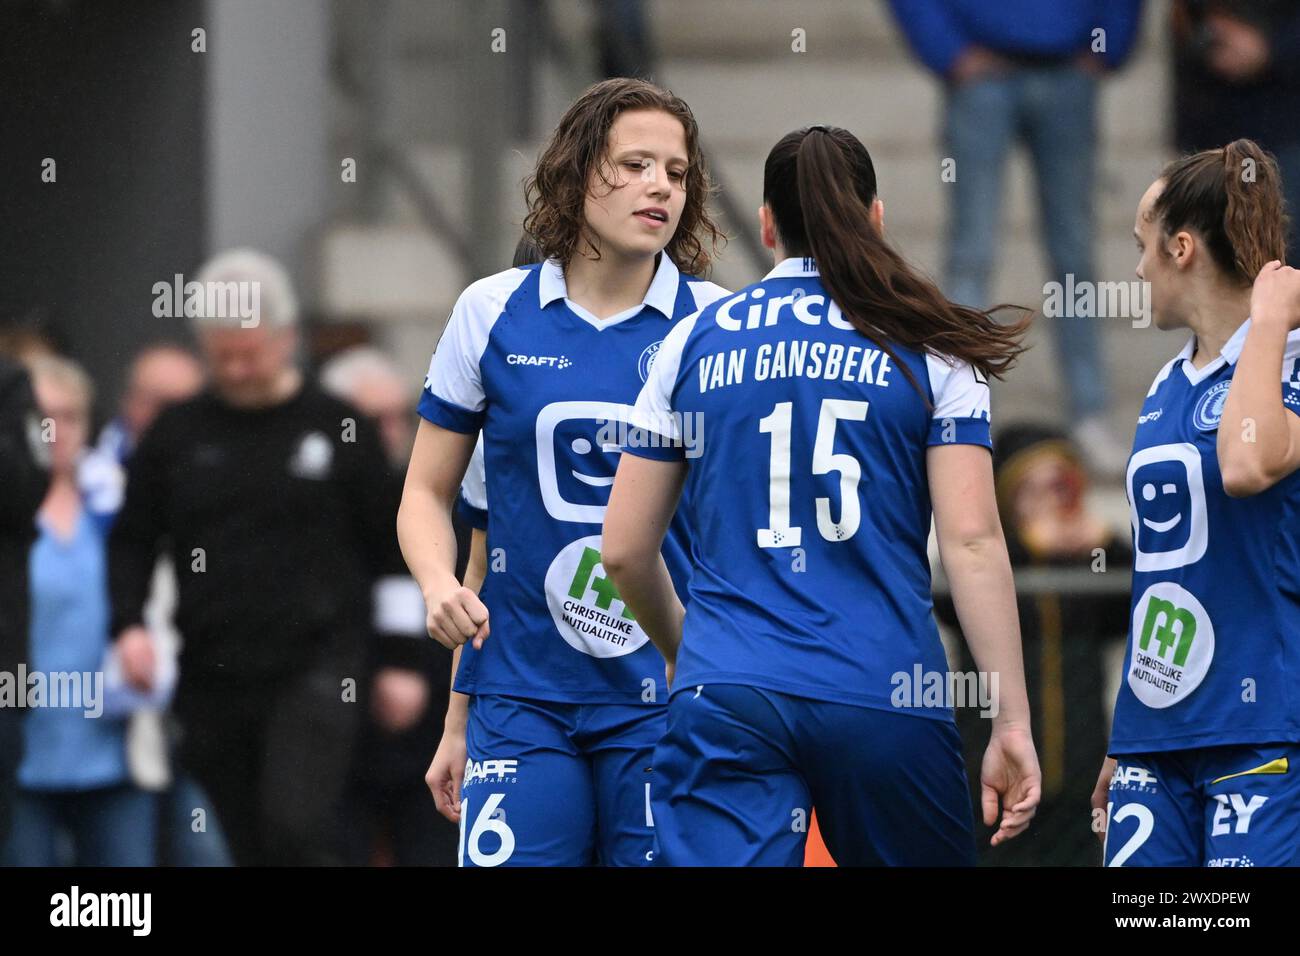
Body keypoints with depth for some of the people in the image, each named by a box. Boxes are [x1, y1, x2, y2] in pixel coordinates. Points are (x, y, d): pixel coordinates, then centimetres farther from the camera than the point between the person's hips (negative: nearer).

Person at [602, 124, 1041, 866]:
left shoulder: (695, 342, 10)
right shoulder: (929, 348, 5)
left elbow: (624, 550, 12)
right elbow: (973, 541, -5)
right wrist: (1013, 722, -2)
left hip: (728, 702, 1)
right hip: (886, 695, -1)